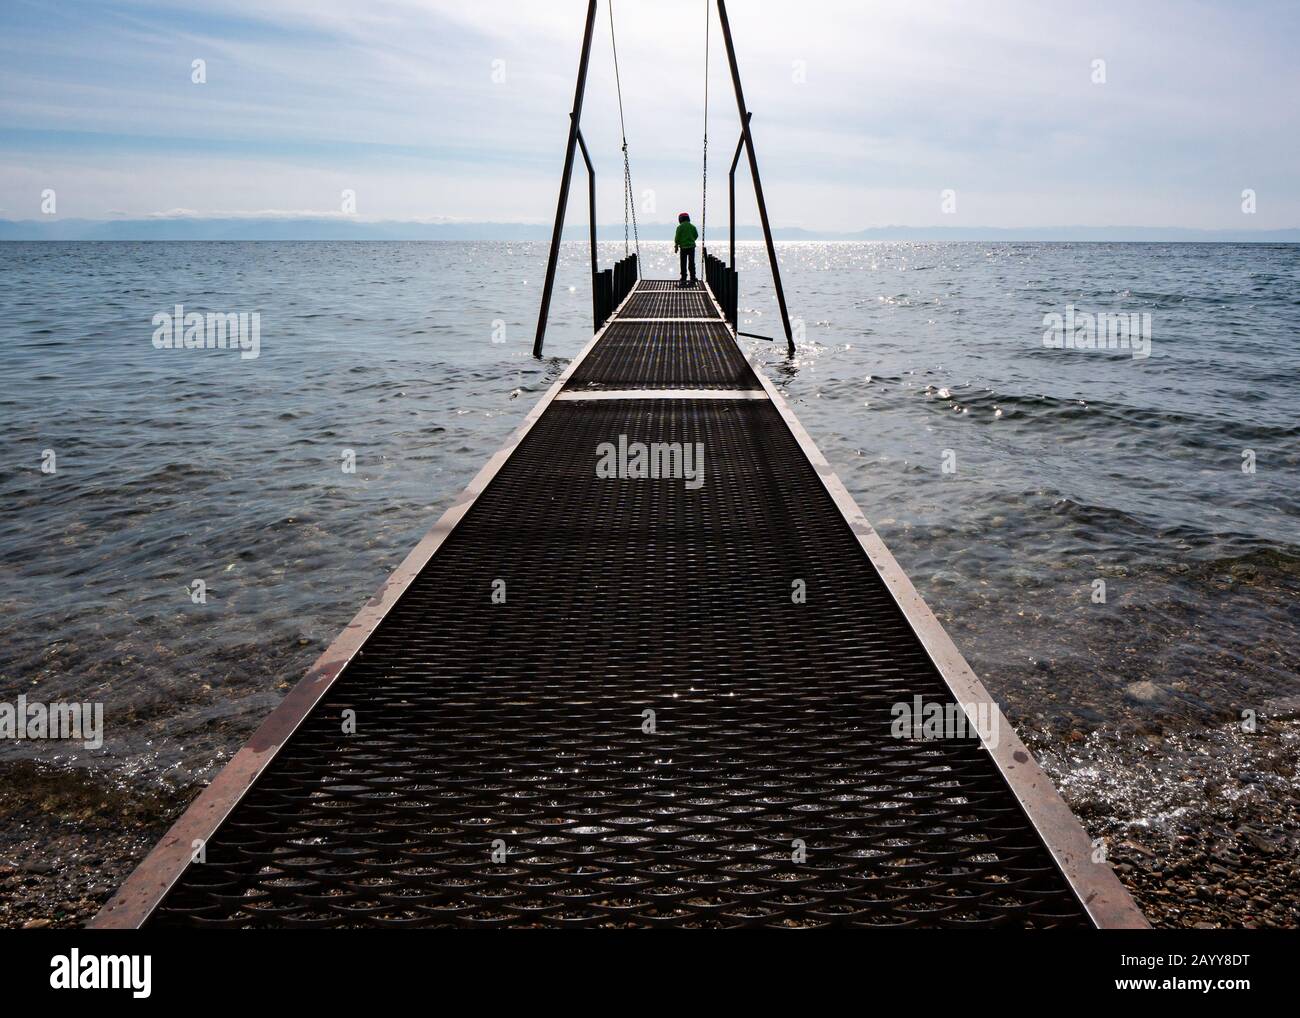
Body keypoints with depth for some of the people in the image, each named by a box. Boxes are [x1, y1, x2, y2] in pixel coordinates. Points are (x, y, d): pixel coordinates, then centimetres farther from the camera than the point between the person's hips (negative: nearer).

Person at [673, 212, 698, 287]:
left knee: (683, 264, 3)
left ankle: (683, 280, 1)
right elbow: (696, 235, 12)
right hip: (692, 246, 3)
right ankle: (692, 280, 6)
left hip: (683, 247, -3)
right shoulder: (692, 226, 4)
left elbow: (677, 238, -7)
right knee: (692, 264, 7)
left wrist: (676, 246, 5)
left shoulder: (680, 227, -7)